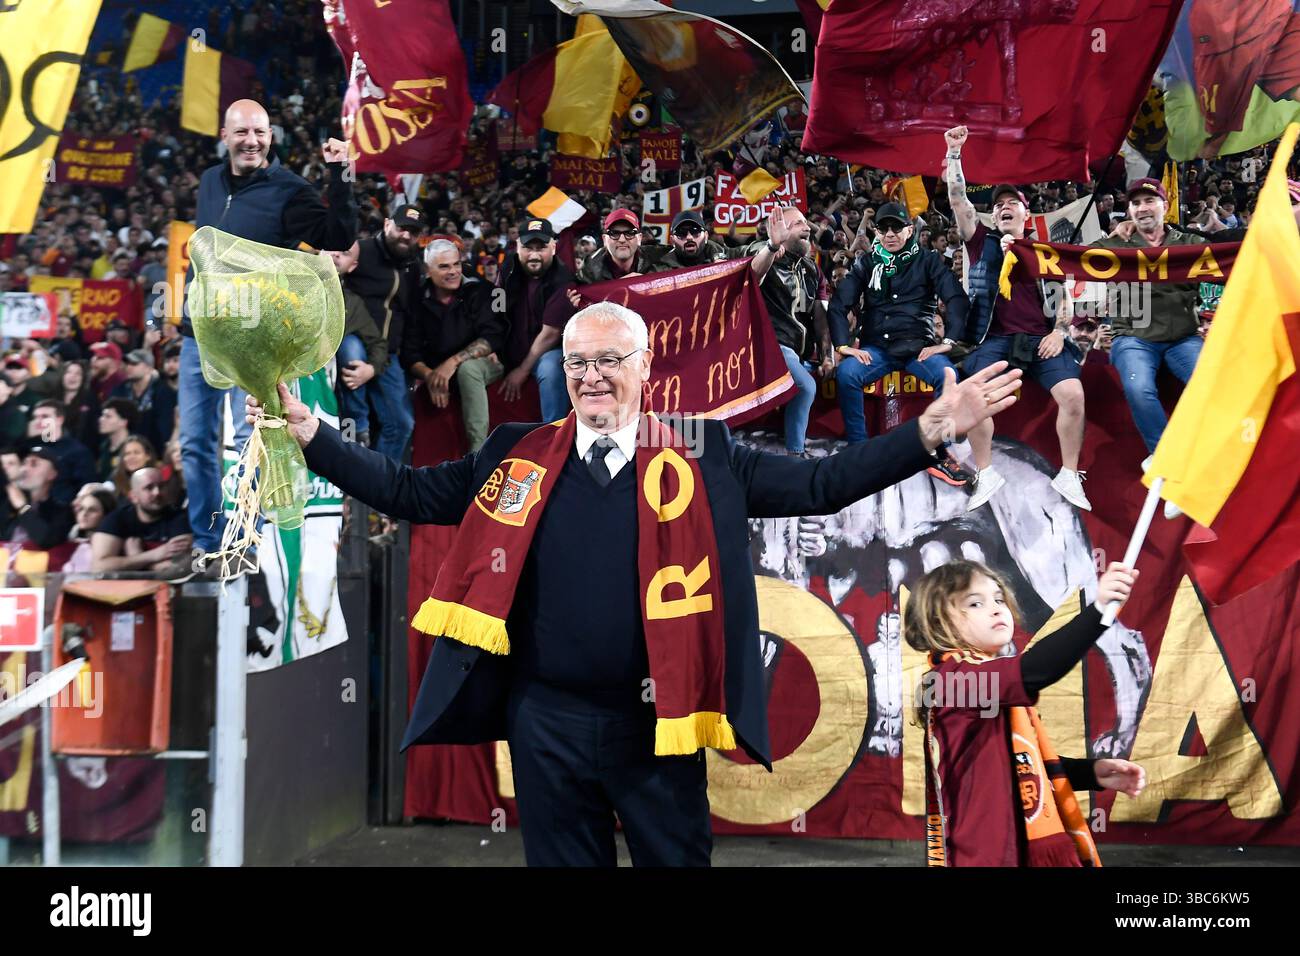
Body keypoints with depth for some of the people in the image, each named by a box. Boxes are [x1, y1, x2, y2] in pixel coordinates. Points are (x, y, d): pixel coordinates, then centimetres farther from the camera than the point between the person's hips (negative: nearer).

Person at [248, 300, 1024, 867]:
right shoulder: (516, 458, 3)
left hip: (655, 722, -1)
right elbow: (404, 492, 7)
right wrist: (309, 430, 0)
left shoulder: (702, 461, -2)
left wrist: (934, 426, -13)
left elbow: (821, 484, -5)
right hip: (546, 724, 1)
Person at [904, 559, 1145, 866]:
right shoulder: (949, 679, -16)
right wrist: (1098, 609, -42)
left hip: (1026, 849, 9)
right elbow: (1031, 672, -34)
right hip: (990, 852, -9)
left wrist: (1093, 772, 5)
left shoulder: (998, 681, 15)